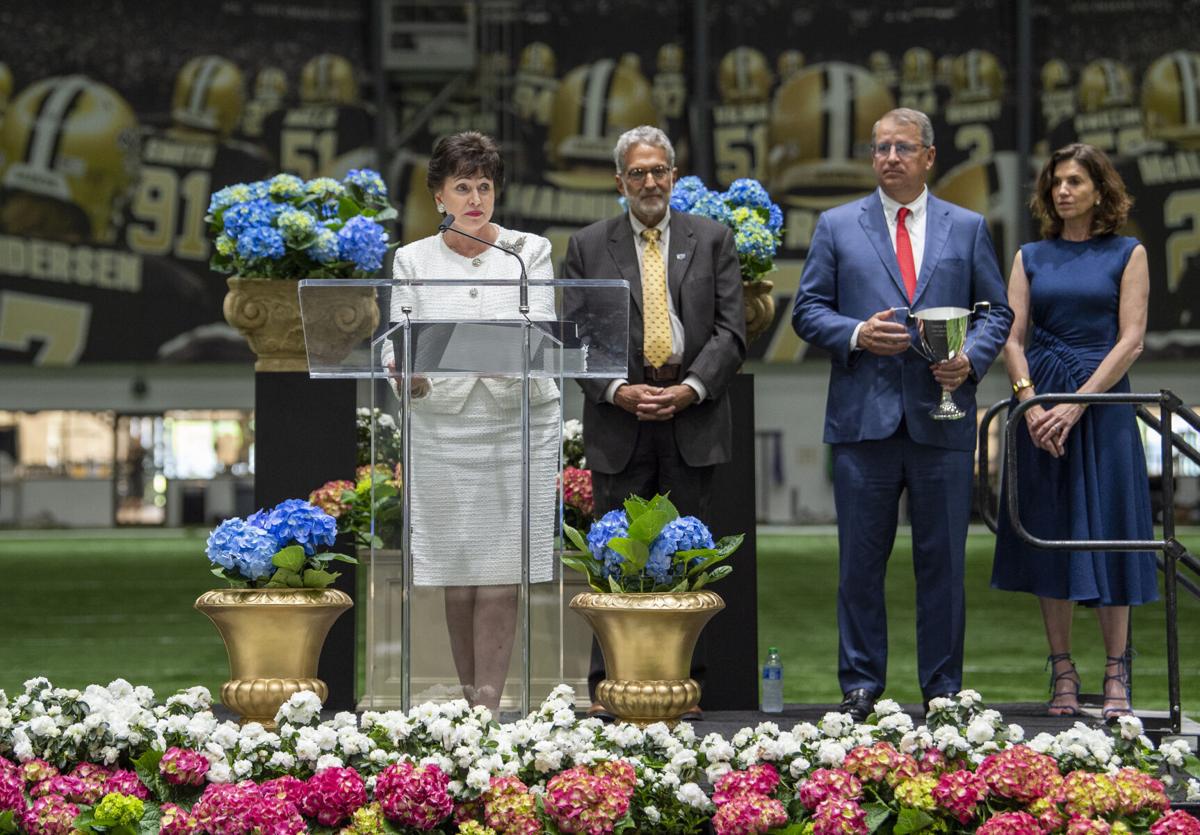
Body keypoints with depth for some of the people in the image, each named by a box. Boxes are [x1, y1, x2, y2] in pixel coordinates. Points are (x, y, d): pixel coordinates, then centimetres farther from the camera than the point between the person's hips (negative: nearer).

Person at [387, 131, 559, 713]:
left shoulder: (529, 251, 3)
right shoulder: (412, 261, 6)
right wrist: (410, 376, -20)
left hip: (519, 425, -1)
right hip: (443, 430, 1)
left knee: (499, 580, -4)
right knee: (457, 580, 3)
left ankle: (489, 707, -1)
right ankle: (471, 702, 17)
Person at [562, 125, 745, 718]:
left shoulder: (712, 240, 8)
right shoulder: (588, 247, 8)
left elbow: (730, 331, 2)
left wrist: (692, 388, -12)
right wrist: (618, 391, -12)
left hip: (694, 419, 0)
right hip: (619, 423, 0)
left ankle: (684, 681, 10)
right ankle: (607, 684, 5)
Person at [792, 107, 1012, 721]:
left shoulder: (968, 228, 11)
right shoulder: (837, 226, 9)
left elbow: (996, 311, 11)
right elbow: (808, 309, 7)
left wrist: (971, 359, -8)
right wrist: (856, 335, -11)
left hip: (942, 416, 1)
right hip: (864, 417, 0)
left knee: (942, 561, 4)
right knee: (860, 561, 3)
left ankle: (943, 690, 13)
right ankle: (860, 686, 12)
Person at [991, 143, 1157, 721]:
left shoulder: (1127, 255, 4)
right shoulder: (1031, 257, 11)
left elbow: (1130, 340, -5)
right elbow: (1012, 338, 5)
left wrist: (1075, 405, -14)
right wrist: (1031, 403, -11)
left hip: (1102, 402, -2)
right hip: (1039, 405, 2)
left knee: (1106, 532, -2)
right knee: (1049, 536, 2)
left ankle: (1116, 677, 4)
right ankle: (1062, 675, 8)